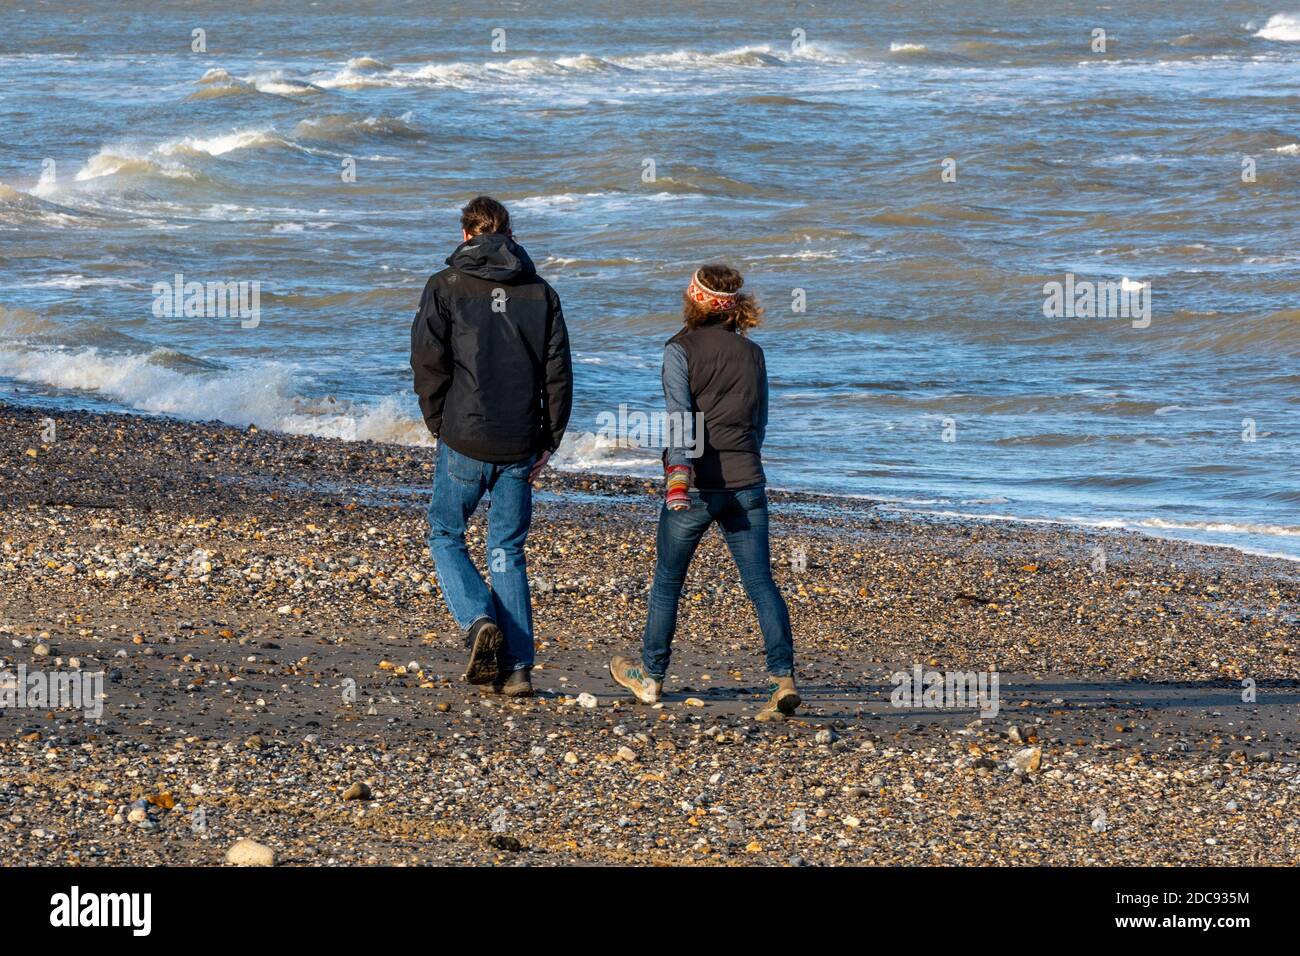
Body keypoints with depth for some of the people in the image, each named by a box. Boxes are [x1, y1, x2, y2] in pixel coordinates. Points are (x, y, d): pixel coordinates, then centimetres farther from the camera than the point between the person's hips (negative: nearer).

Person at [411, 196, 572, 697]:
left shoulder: (446, 287, -3)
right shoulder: (541, 293, 6)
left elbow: (428, 363, -7)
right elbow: (558, 372, 3)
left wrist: (440, 427, 5)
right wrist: (549, 440, 10)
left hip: (465, 440, -3)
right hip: (520, 446, 3)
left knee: (446, 535, 15)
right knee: (508, 550, 10)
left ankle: (478, 621, -10)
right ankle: (516, 668, 5)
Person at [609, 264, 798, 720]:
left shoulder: (681, 350, -6)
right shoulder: (752, 354, 9)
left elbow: (680, 414, -19)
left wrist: (679, 473, -29)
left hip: (695, 483, -3)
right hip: (746, 484, 3)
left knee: (667, 580, 14)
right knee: (761, 582, 0)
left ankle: (651, 675, 28)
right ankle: (783, 677, -15)